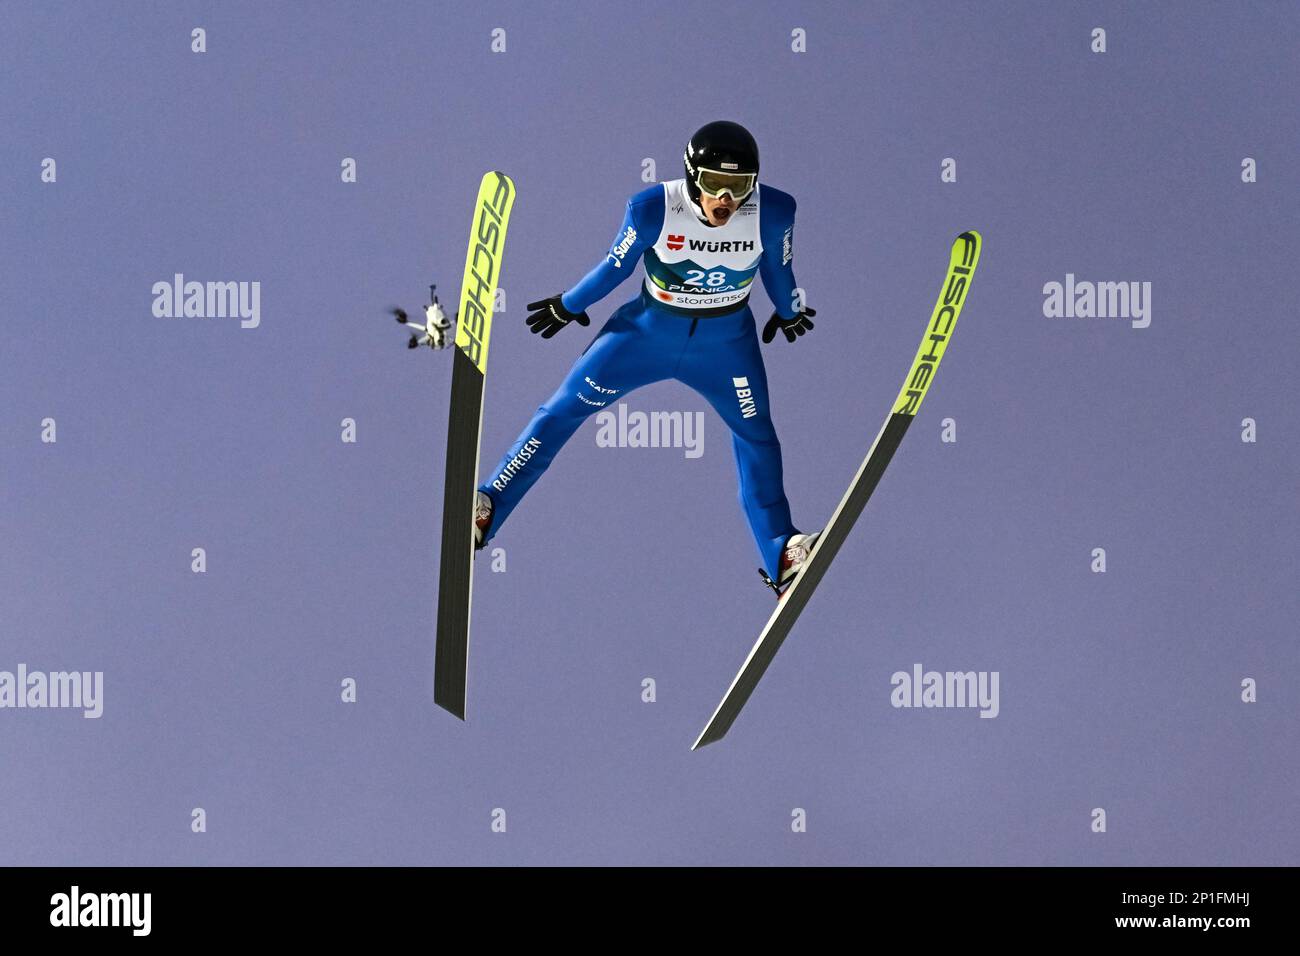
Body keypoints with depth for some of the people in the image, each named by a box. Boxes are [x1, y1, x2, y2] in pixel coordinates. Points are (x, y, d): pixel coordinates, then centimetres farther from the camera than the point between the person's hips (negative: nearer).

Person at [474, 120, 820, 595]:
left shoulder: (772, 212, -22)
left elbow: (778, 269, 0)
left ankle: (782, 557, 12)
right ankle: (485, 509, 7)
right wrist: (568, 306, 5)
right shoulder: (654, 209, -26)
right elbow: (615, 267, -8)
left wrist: (789, 311, 19)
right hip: (648, 329, -1)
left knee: (756, 436, 0)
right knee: (563, 410, 1)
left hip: (726, 341, 1)